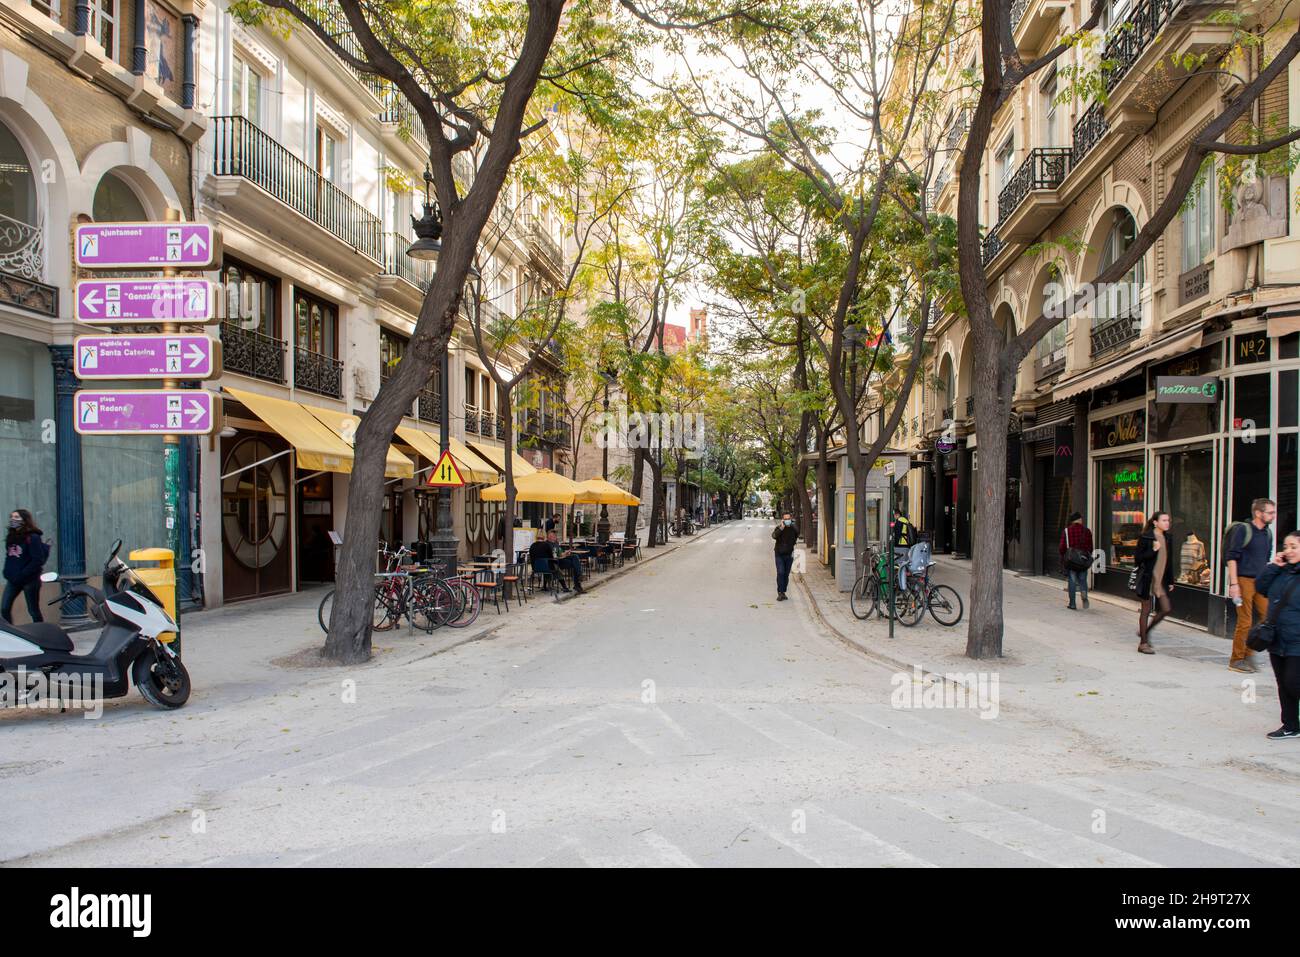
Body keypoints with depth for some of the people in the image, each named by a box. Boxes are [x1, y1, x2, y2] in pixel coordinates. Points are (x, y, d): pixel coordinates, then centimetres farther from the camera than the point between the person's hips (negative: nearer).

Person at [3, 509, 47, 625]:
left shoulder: (33, 538, -10)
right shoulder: (10, 537, 11)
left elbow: (38, 560, -15)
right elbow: (8, 557, 18)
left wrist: (22, 574, -18)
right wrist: (7, 572, 4)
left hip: (30, 580, -7)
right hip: (12, 580, 7)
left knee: (33, 611, 2)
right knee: (4, 609, -2)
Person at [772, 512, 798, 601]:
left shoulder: (793, 528, 2)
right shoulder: (778, 528, -7)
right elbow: (774, 536, -27)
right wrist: (781, 528, -32)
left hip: (789, 554, 3)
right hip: (779, 554, -3)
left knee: (786, 574, 7)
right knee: (780, 573, -13)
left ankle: (783, 592, 17)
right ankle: (780, 593, -9)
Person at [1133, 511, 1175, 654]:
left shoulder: (1166, 538, 9)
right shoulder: (1146, 537, -10)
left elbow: (1168, 561, 15)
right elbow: (1137, 558, -11)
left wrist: (1170, 580, 15)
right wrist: (1153, 550, -24)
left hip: (1161, 580, 6)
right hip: (1148, 579, -6)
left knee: (1166, 609, 3)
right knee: (1146, 610, 1)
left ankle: (1145, 631, 24)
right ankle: (1143, 643, 11)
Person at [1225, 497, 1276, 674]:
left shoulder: (1268, 532, 13)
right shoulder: (1242, 529, -8)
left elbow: (1266, 560, 22)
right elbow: (1232, 557, -11)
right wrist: (1233, 584, -16)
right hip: (1244, 580, -7)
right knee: (1245, 622, -4)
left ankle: (1248, 654, 15)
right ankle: (1236, 660, 8)